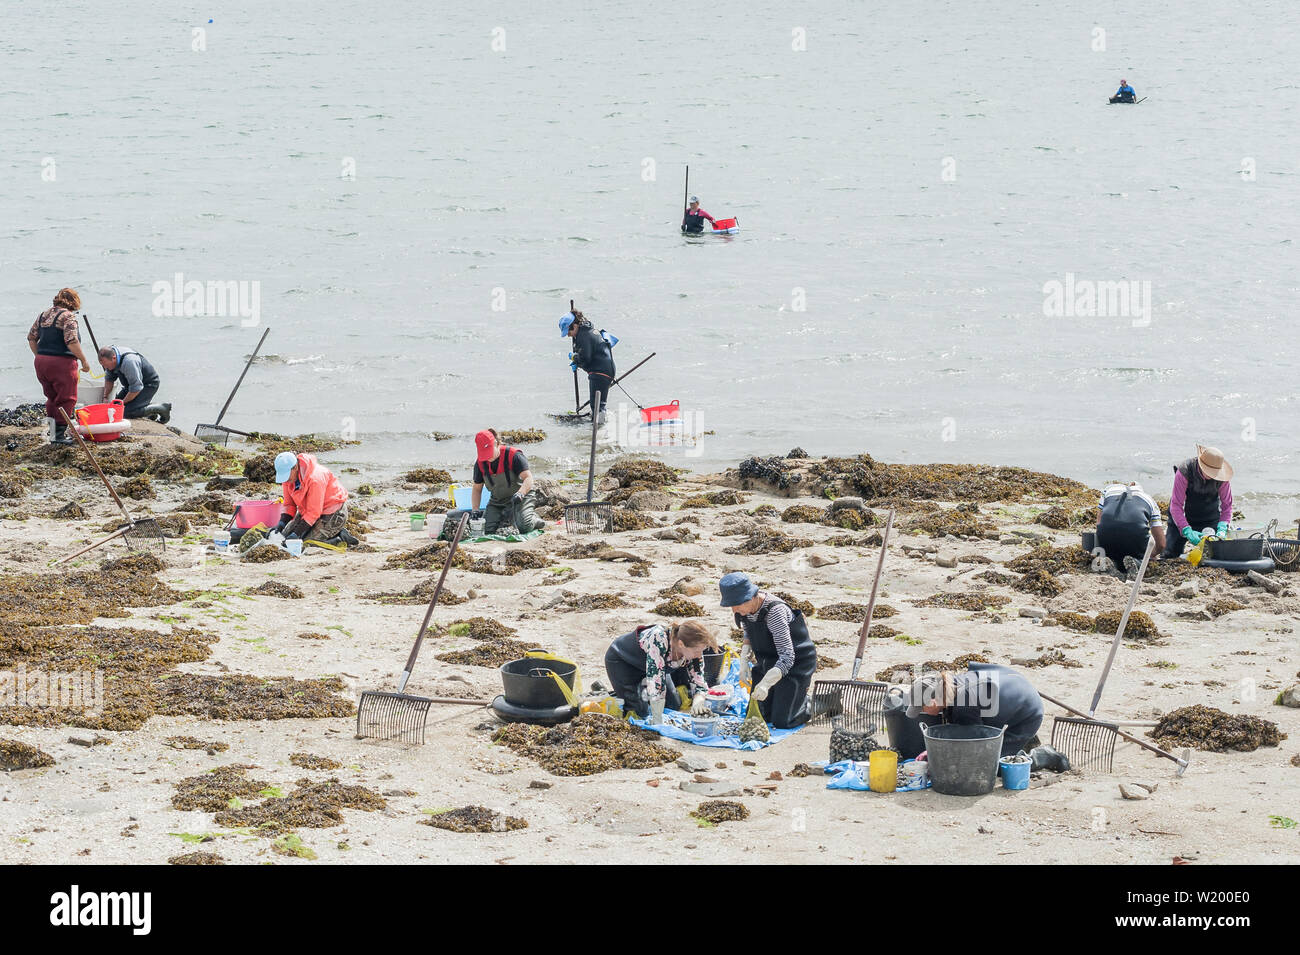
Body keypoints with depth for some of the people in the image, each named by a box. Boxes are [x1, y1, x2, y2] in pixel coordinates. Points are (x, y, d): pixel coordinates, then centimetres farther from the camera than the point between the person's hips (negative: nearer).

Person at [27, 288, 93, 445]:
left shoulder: (43, 315, 13)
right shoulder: (68, 316, -10)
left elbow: (31, 338, 14)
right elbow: (72, 342, -19)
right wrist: (84, 360, -10)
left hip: (41, 361, 7)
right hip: (62, 362, -7)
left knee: (52, 397, 19)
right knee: (66, 399, 3)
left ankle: (52, 431, 21)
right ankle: (60, 434, 2)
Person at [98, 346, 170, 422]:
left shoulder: (129, 362, -36)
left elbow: (136, 388, -30)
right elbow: (109, 379, 9)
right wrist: (105, 397, 0)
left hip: (148, 384, -10)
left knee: (128, 412, -23)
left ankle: (162, 408, -9)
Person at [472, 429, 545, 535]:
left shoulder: (514, 455, -18)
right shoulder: (480, 463, -3)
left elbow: (528, 478, -27)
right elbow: (477, 490, 7)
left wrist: (520, 494, -46)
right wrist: (475, 511, -7)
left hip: (521, 498, -5)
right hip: (497, 501, 5)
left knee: (523, 527, -30)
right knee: (487, 529, -18)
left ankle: (533, 519, 6)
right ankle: (506, 518, 12)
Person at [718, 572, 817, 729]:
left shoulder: (775, 610, -33)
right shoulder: (746, 607, -10)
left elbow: (787, 657, -36)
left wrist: (765, 683, -48)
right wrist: (744, 660, -5)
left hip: (797, 661, -7)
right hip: (768, 661, 7)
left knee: (782, 722, -9)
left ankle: (810, 703, 17)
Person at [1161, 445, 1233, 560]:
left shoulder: (1223, 478, -19)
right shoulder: (1184, 472, -28)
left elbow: (1227, 506, -10)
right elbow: (1176, 506, -28)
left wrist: (1222, 529, -28)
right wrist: (1187, 531, -38)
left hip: (1210, 519, 2)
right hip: (1182, 519, -2)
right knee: (1170, 554, -7)